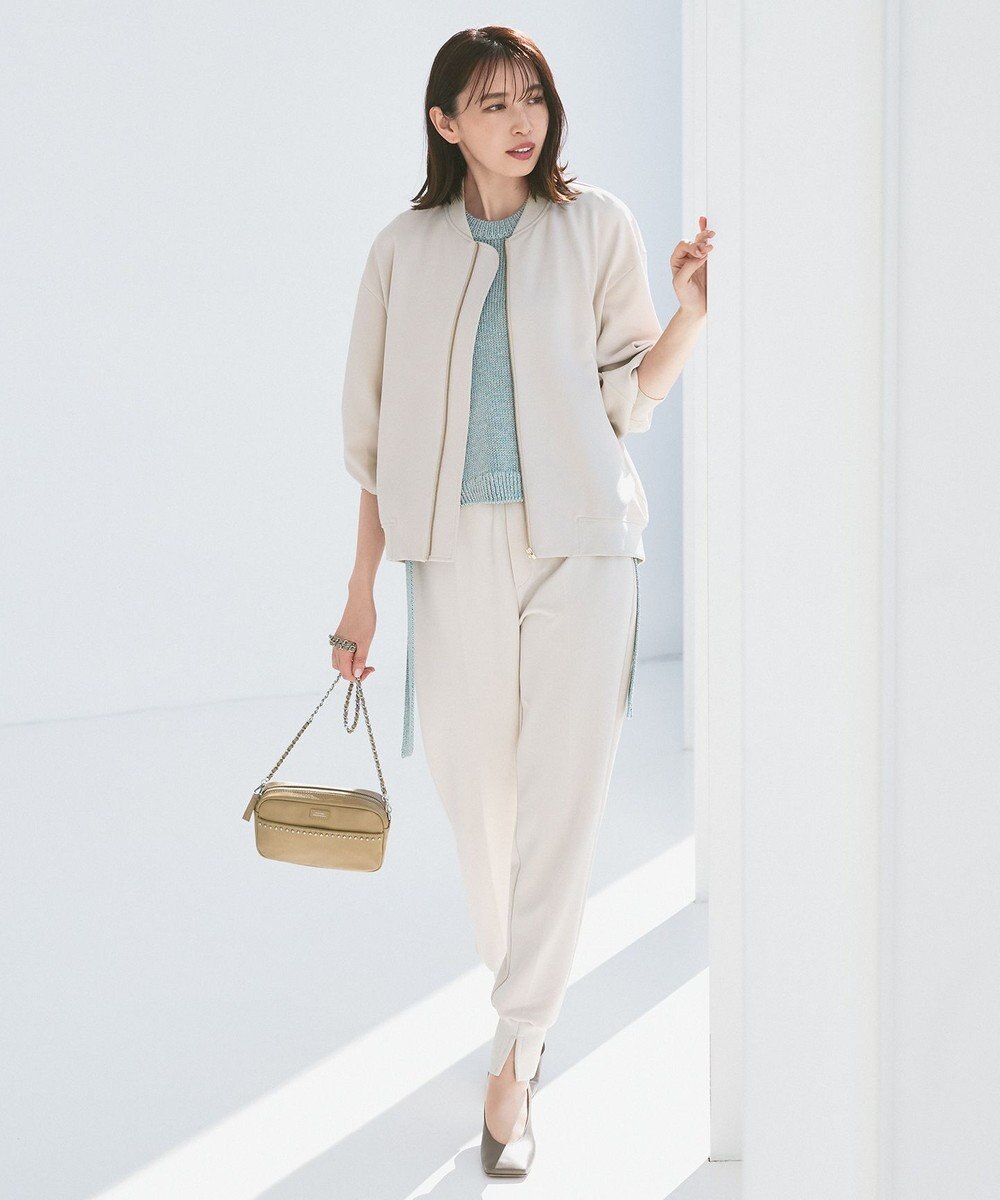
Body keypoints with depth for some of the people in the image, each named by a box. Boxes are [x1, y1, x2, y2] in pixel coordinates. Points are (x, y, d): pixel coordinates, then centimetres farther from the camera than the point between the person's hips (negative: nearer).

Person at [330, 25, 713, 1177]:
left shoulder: (596, 226, 7)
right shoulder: (406, 248, 10)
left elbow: (628, 397, 7)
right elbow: (379, 430, 11)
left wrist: (690, 311, -10)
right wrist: (361, 584, 9)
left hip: (581, 541, -1)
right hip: (457, 549, 2)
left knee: (562, 799, -7)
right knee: (472, 788, 6)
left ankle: (514, 1062, 0)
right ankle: (516, 990, 31)